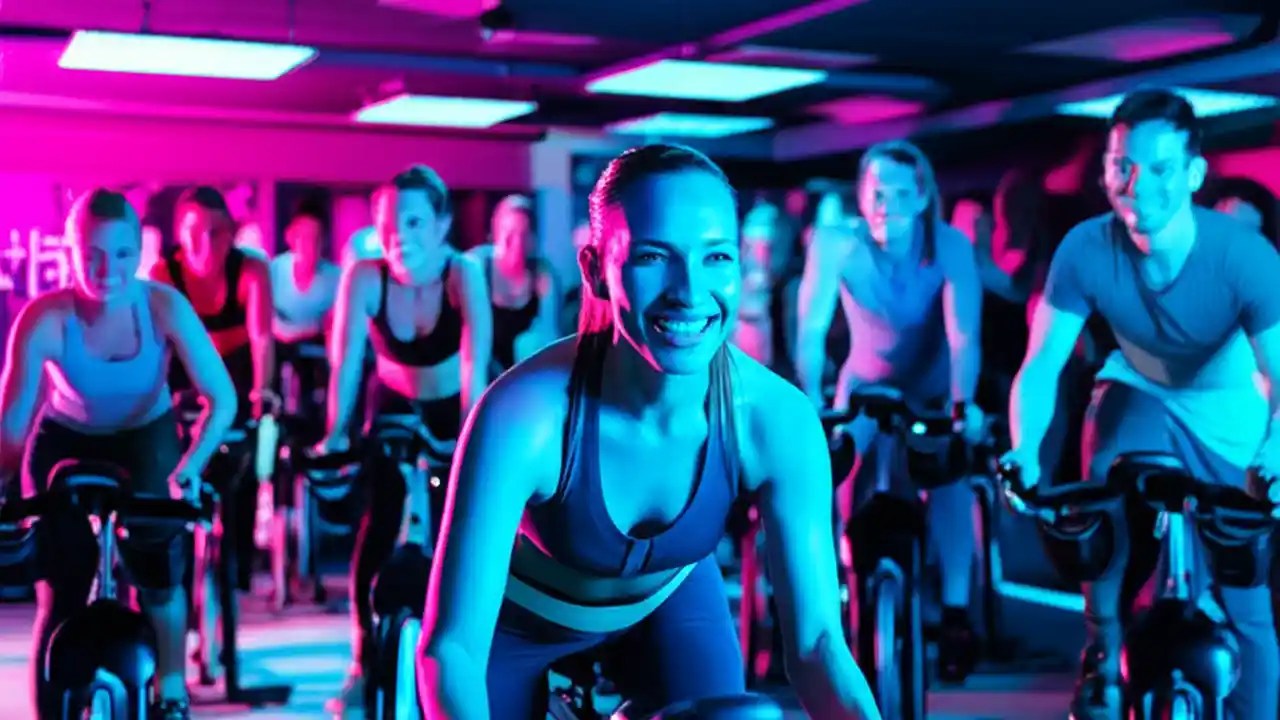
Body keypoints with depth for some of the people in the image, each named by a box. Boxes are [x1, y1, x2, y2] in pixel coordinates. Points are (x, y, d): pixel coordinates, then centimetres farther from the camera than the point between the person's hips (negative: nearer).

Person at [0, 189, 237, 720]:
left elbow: (222, 399, -29)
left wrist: (192, 463, -43)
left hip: (145, 438, 0)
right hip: (65, 443, 0)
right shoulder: (46, 318, -29)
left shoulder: (165, 307, -27)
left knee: (157, 566, -14)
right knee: (59, 598, -7)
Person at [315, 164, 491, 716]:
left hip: (455, 408, -1)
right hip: (393, 406, 1)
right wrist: (335, 432, -36)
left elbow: (475, 364, -34)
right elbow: (346, 363, -26)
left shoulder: (464, 273, -28)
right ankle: (363, 667, 6)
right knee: (376, 533, -7)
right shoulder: (364, 277, -24)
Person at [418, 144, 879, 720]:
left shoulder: (777, 420, -29)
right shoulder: (526, 413, -37)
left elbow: (816, 642, -24)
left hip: (668, 599, 2)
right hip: (514, 615, -2)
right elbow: (450, 650, -36)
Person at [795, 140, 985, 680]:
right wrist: (810, 402, -42)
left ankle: (955, 614, -17)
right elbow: (812, 329, -28)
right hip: (866, 385, 1)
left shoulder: (950, 245, -24)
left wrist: (964, 405, -48)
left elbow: (966, 335, -32)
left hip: (935, 389, 0)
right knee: (851, 479, -21)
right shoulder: (836, 241, -24)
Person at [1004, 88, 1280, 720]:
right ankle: (1103, 661, -4)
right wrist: (1024, 452, -41)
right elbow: (1042, 365, -23)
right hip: (1139, 393, 1)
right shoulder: (1087, 249, -27)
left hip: (1228, 410, -1)